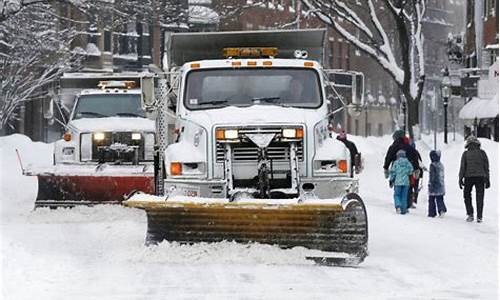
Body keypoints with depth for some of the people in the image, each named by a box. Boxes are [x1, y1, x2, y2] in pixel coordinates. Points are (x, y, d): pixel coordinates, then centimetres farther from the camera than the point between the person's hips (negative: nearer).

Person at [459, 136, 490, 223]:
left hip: (469, 177, -1)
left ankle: (470, 214, 4)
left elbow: (462, 167, -3)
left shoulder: (466, 153, -1)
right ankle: (479, 217, 2)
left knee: (467, 196, 14)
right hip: (480, 177, 1)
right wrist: (487, 179, 8)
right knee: (479, 197, 5)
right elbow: (486, 167, 4)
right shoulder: (482, 153, 3)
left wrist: (460, 179, 1)